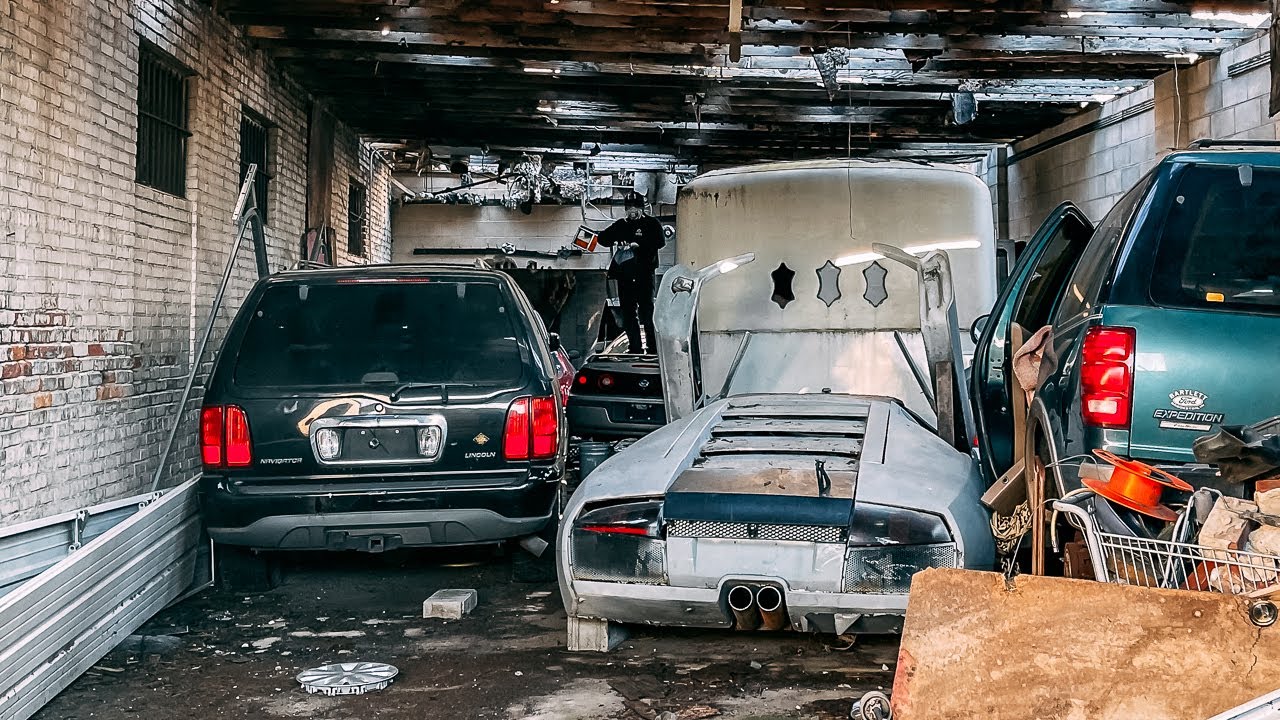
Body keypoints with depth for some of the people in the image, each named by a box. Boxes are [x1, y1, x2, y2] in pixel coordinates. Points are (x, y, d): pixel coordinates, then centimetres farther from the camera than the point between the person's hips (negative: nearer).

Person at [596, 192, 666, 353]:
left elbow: (660, 242, -11)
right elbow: (603, 238, 13)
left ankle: (653, 346, -1)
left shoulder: (651, 223, 3)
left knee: (646, 310, -7)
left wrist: (639, 244, -20)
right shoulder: (621, 225, 16)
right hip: (624, 274, 5)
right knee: (628, 312, 5)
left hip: (644, 273, -5)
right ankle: (635, 346, 11)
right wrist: (615, 241, -8)